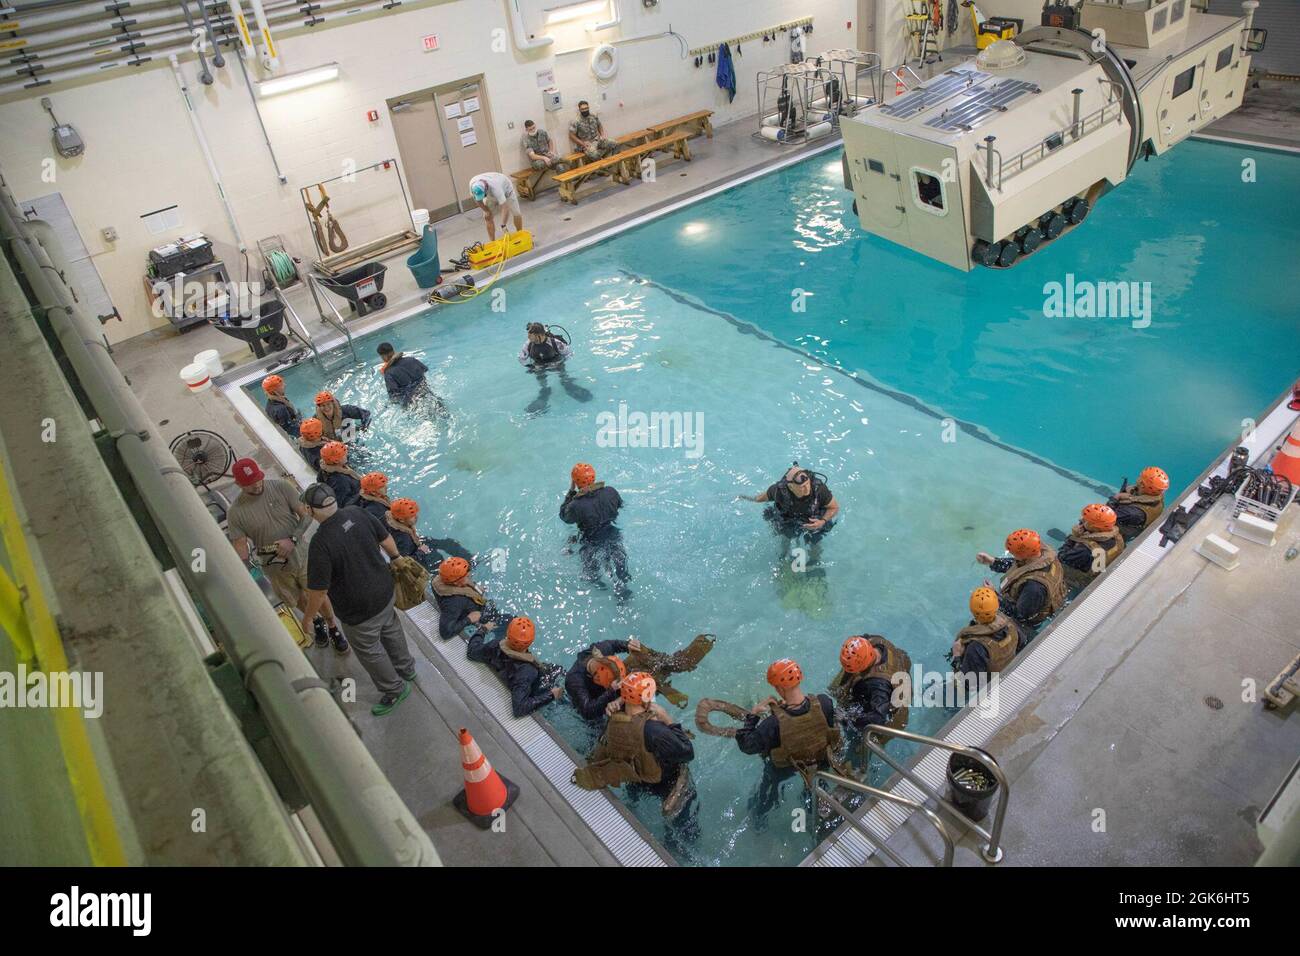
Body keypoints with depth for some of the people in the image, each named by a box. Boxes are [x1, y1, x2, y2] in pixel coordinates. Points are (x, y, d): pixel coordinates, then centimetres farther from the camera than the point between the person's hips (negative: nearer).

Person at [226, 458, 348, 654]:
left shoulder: (281, 487, -16)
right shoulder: (235, 512, -16)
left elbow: (306, 514, -13)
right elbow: (240, 548, -14)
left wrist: (293, 539, -26)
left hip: (301, 555, 0)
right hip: (275, 566, 1)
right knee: (299, 601, 22)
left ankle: (333, 628, 40)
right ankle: (317, 622, 54)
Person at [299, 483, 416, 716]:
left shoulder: (320, 543, -30)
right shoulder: (357, 514, -13)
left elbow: (318, 592, -24)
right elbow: (387, 541, 1)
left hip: (359, 611, -6)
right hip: (386, 592, 7)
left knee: (369, 651, 19)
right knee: (391, 631, 31)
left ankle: (395, 690, 41)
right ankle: (406, 669, 55)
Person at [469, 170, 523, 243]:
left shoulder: (495, 187, -49)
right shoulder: (472, 184, -33)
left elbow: (504, 206, -50)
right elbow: (477, 199, -12)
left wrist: (503, 225, -52)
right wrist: (486, 211, -12)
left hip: (505, 189, -4)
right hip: (490, 195, 4)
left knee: (516, 213, -7)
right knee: (488, 217, -5)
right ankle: (492, 242, 3)